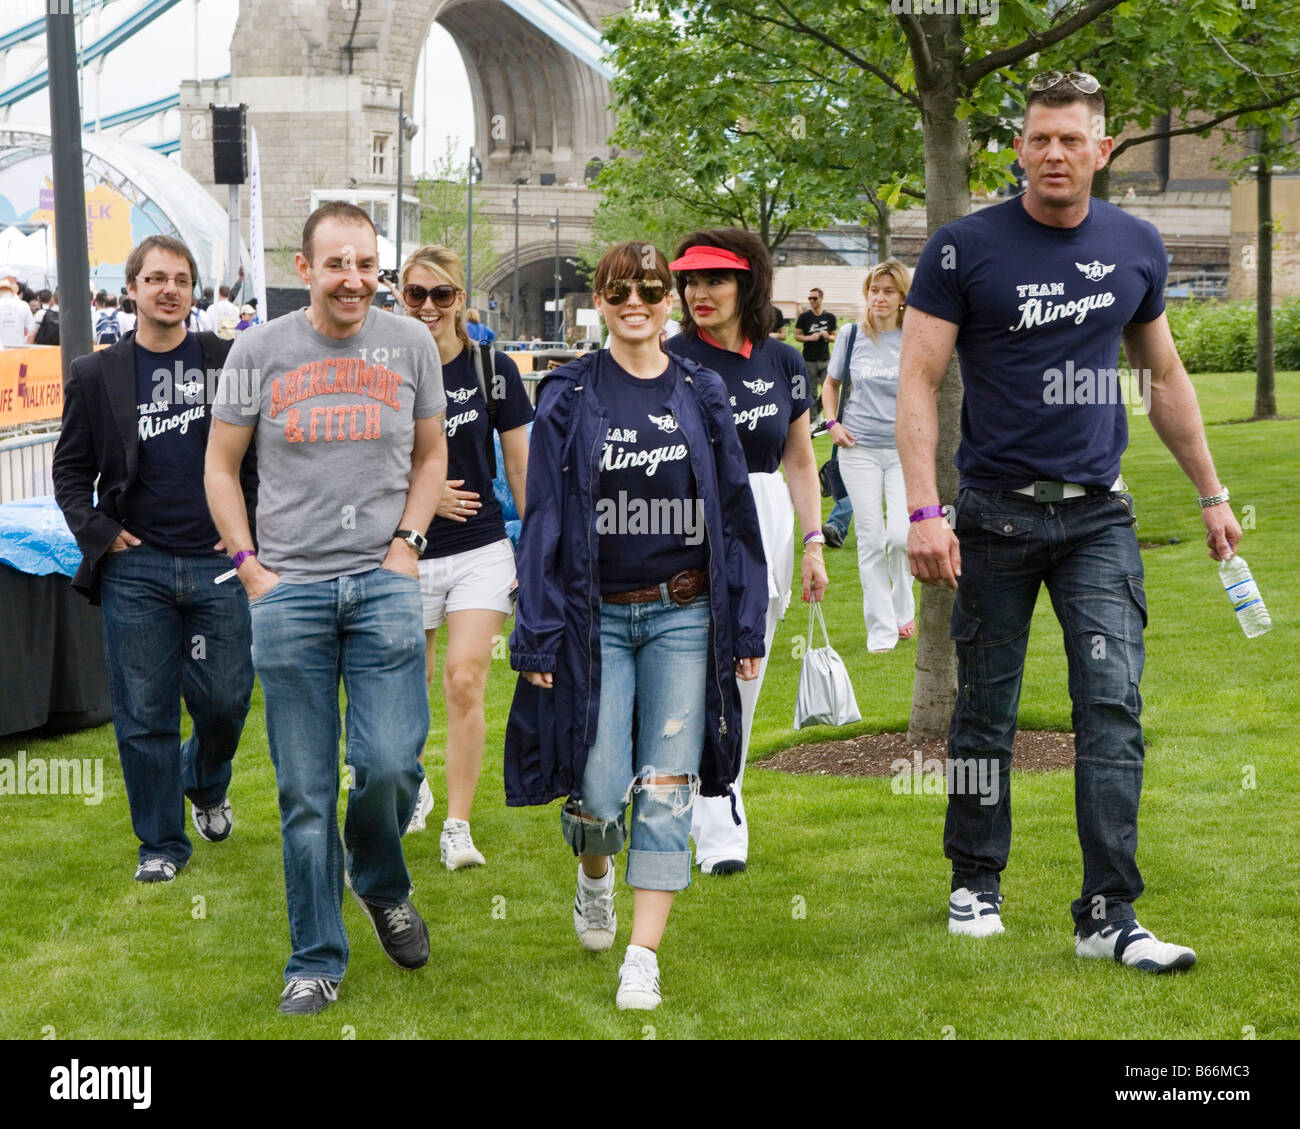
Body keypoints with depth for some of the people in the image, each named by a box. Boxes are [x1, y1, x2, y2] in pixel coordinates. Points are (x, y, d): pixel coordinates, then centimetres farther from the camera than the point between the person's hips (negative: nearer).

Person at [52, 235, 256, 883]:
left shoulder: (230, 363, 5)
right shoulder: (97, 375, 6)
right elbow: (70, 470, 10)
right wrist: (99, 533, -2)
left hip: (218, 564, 0)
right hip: (135, 568, 0)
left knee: (225, 697, 4)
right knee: (144, 713, 1)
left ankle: (206, 784, 36)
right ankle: (161, 842, 14)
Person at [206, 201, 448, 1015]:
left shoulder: (410, 345, 6)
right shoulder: (260, 351, 3)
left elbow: (431, 454, 16)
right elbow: (221, 466, 10)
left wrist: (408, 541, 3)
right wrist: (249, 566, 1)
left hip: (385, 583, 0)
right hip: (289, 591, 0)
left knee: (389, 764, -10)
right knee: (306, 792, 3)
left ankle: (383, 885, 24)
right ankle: (317, 962, 15)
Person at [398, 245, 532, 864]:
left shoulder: (491, 368, -1)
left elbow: (521, 465, 5)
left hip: (481, 550, -1)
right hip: (407, 555, 1)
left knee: (464, 680, -12)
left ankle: (457, 826, -3)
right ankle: (413, 785, 39)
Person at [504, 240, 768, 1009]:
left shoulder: (701, 393, 6)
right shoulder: (569, 396, 1)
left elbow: (735, 512, 8)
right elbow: (544, 518, 0)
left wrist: (747, 627, 5)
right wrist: (539, 634, -5)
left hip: (684, 615, 1)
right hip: (597, 617, -1)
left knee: (667, 789, -3)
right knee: (601, 790, -5)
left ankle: (644, 959, 2)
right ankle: (595, 872, 30)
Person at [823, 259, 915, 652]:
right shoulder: (852, 336, 5)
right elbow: (831, 383, 19)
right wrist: (832, 423, 5)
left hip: (905, 449, -1)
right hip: (859, 448, 1)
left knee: (901, 535, -11)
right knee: (871, 539, 0)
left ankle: (902, 609, 16)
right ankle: (881, 628, 8)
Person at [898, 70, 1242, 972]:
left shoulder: (1136, 247, 7)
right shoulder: (965, 249, -5)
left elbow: (1165, 375, 18)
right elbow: (919, 382, -7)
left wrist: (1211, 493, 18)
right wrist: (924, 510, -17)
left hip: (1099, 516, 2)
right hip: (997, 514, -2)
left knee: (1114, 708, -7)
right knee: (987, 713, 8)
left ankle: (1108, 915, -3)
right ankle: (976, 885, 26)